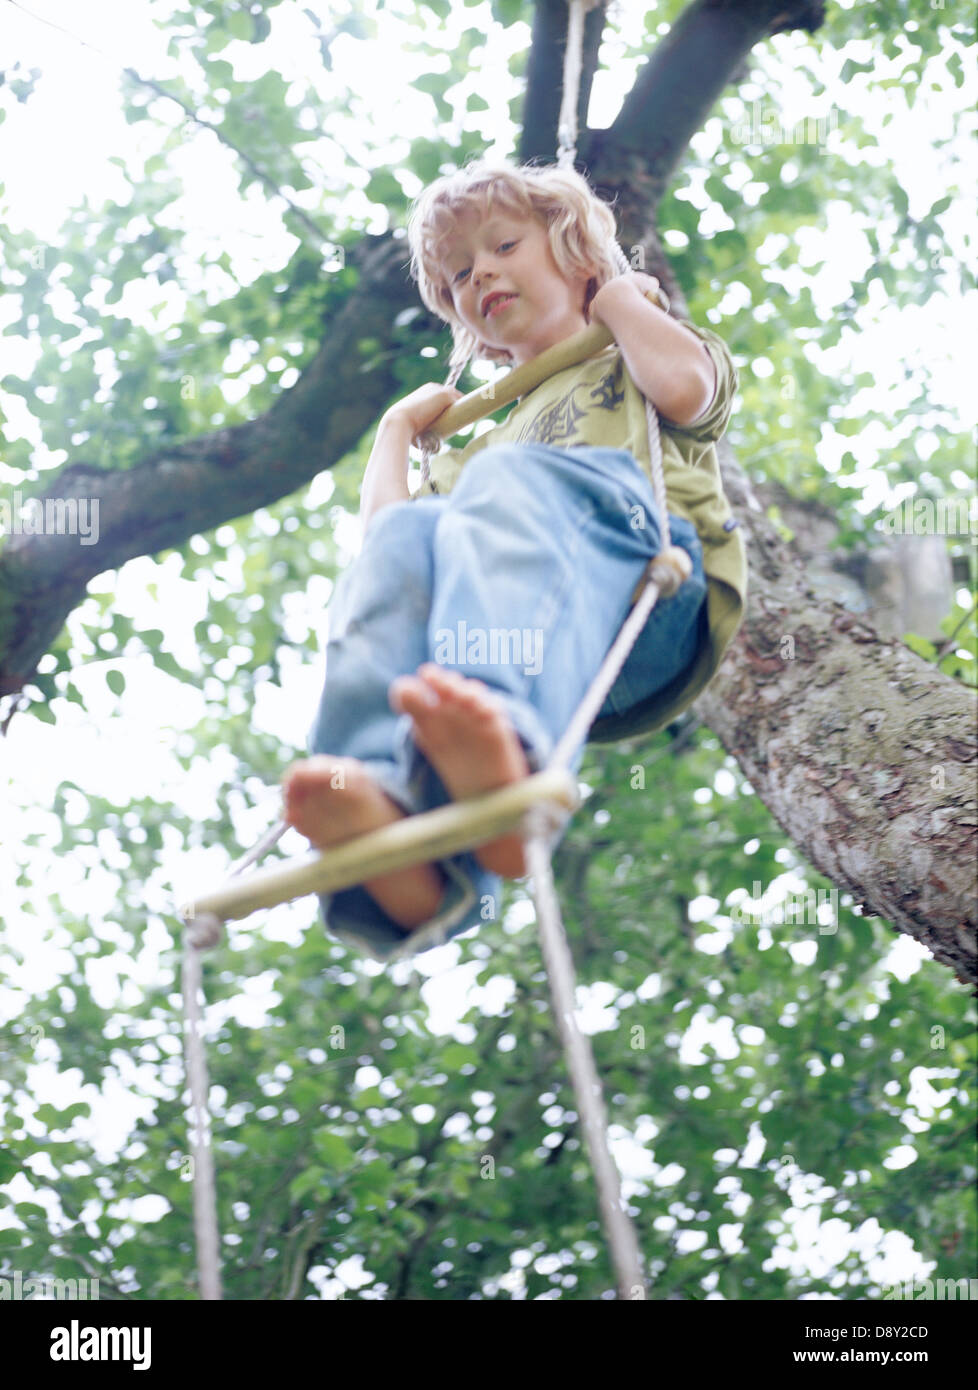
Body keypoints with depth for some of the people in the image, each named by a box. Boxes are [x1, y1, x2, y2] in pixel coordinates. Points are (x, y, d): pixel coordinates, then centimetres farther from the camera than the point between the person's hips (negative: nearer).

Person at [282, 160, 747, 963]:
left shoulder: (635, 360, 36)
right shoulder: (478, 443, 46)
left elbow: (684, 388, 5)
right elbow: (381, 527, 24)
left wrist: (621, 299, 21)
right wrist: (399, 425, 34)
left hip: (661, 585, -3)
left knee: (509, 481, -32)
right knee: (404, 538, -27)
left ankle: (502, 741, -65)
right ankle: (388, 803, -58)